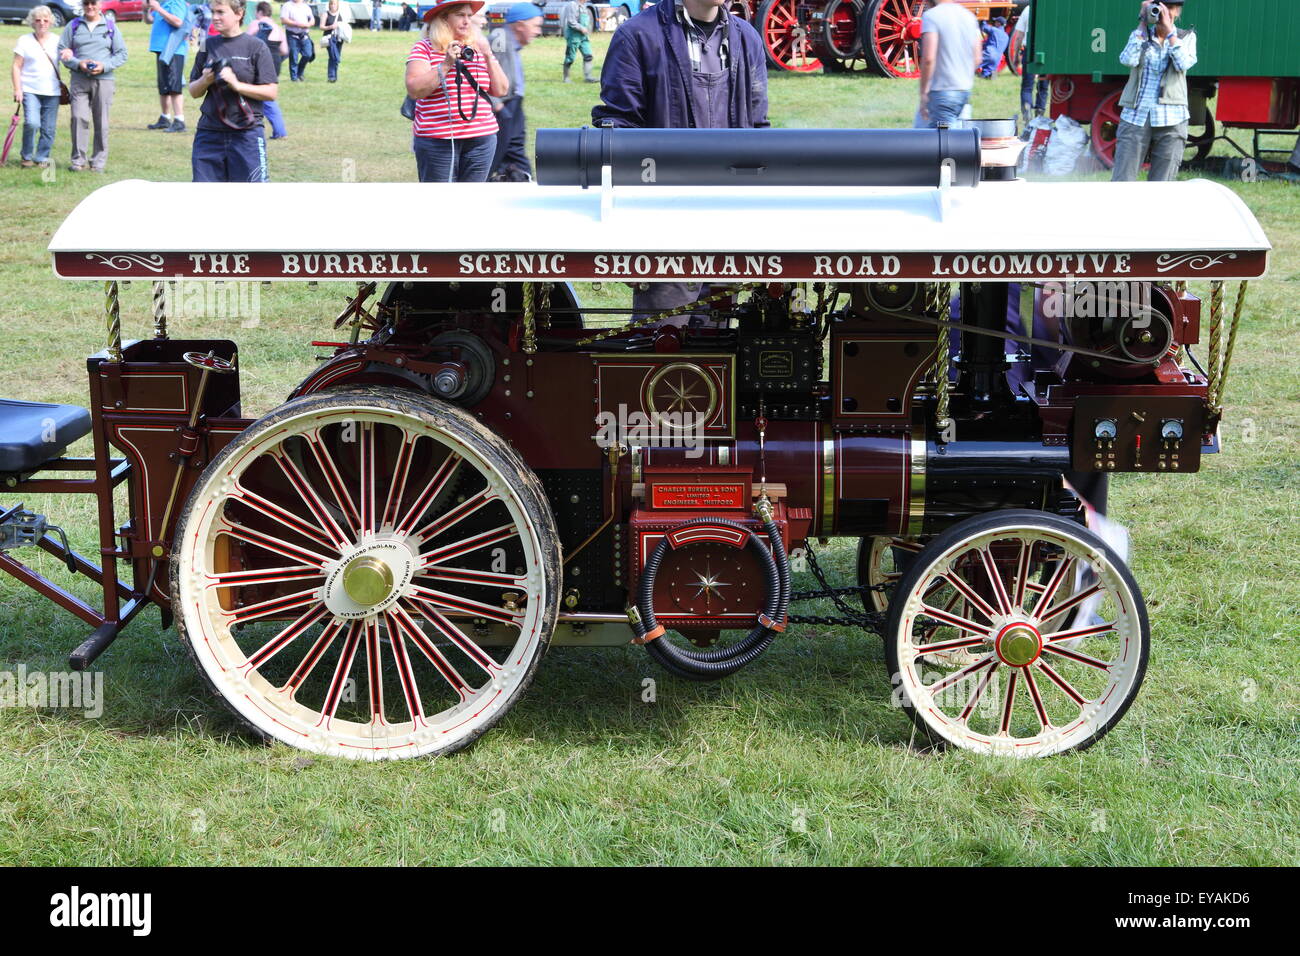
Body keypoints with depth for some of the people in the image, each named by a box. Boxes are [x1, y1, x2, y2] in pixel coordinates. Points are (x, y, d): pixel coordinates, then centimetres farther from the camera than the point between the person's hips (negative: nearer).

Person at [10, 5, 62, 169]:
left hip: (52, 92, 3)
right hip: (30, 90, -3)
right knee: (32, 123, -18)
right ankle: (27, 157, 1)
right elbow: (17, 66, 3)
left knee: (49, 128, 2)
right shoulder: (24, 40, 4)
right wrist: (17, 89, -6)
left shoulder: (57, 41, 10)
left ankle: (42, 158, 16)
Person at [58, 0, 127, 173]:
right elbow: (62, 50, 8)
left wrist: (105, 66, -8)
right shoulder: (73, 25, 10)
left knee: (101, 122, 2)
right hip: (79, 79, 0)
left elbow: (121, 54, 8)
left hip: (104, 79, 0)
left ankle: (99, 161, 10)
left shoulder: (110, 27, 9)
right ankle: (78, 160, -6)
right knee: (79, 118, -11)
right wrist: (78, 64, -10)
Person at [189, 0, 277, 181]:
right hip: (209, 133, 4)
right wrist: (205, 81, -7)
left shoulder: (256, 47, -2)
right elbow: (193, 92, 14)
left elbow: (271, 92, -7)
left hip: (246, 134, -4)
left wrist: (237, 84, -17)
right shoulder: (208, 45, 10)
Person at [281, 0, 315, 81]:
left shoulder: (306, 7, 15)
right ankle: (294, 77, 8)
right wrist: (297, 24, -18)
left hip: (304, 35, 4)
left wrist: (308, 24, -10)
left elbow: (312, 20, 14)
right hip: (292, 35, -4)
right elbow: (283, 20, -11)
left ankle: (300, 73, 19)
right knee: (293, 57, -3)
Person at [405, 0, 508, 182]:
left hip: (481, 140, 4)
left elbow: (501, 90, 9)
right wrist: (446, 65, -17)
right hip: (438, 141, -4)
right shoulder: (424, 49, 0)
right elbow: (414, 90, -12)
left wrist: (488, 57, -4)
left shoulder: (479, 48, 14)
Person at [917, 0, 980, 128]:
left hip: (942, 91, -8)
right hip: (965, 90, 8)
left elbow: (928, 59, -18)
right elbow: (977, 59, 13)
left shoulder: (931, 16, -10)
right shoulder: (970, 16, 11)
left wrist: (923, 93, -12)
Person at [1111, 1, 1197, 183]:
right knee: (1120, 184, -8)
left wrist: (1168, 29, -8)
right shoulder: (1139, 35, 12)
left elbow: (1184, 64, -9)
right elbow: (1128, 60, -8)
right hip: (1135, 118, 0)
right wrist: (1143, 25, -5)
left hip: (1170, 120, 0)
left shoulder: (1187, 38, 10)